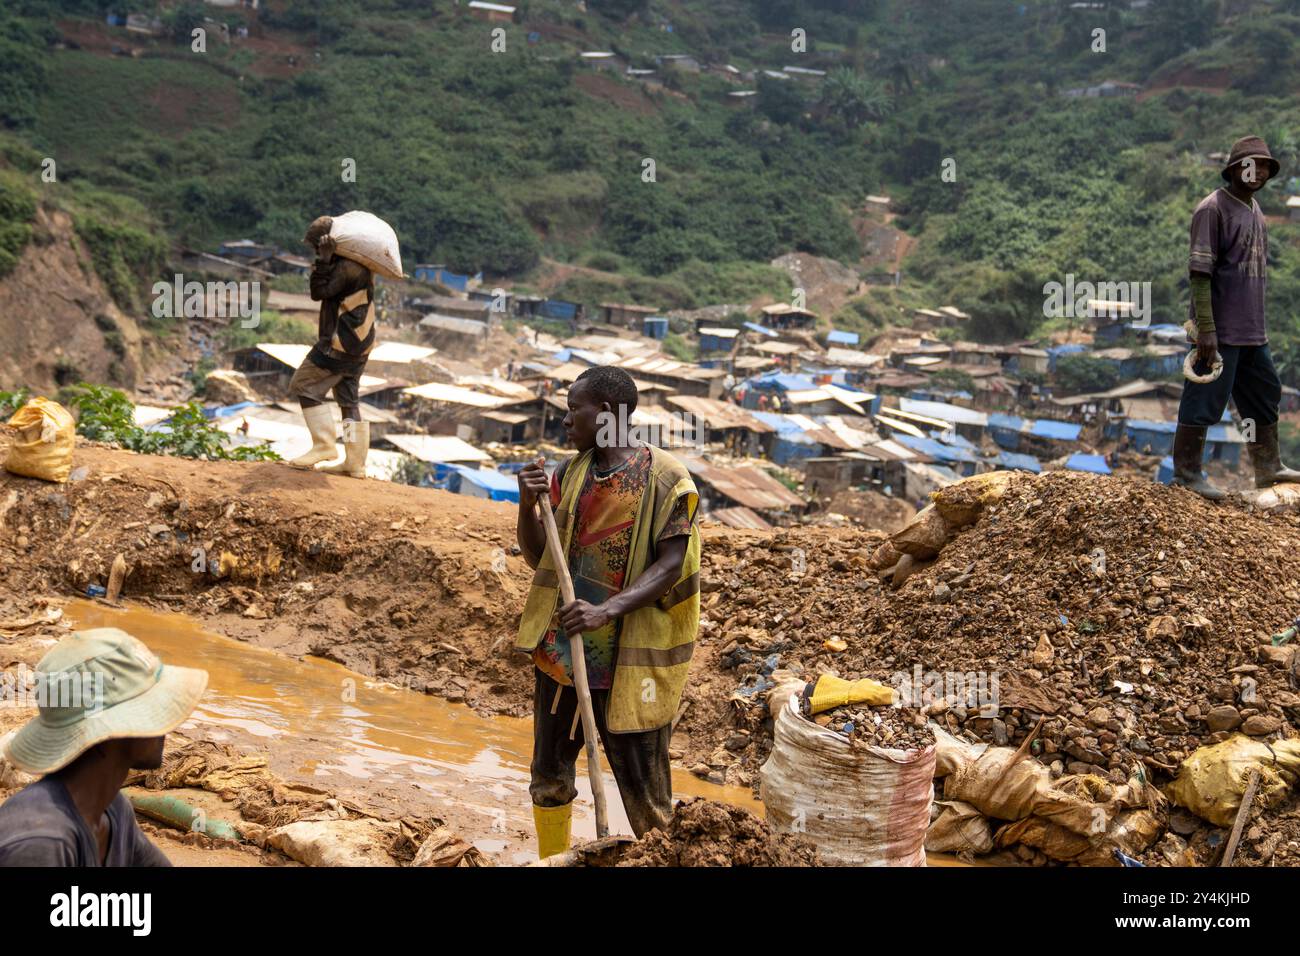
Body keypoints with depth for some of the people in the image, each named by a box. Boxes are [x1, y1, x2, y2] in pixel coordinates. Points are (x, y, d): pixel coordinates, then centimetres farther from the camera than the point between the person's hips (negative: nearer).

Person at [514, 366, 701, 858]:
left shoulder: (665, 478, -11)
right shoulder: (569, 474, 6)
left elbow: (672, 564, -16)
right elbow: (538, 557, 10)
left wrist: (607, 610, -29)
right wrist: (528, 507, -9)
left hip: (629, 656, -6)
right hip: (560, 648, 6)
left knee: (641, 783, 4)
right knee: (549, 773, 16)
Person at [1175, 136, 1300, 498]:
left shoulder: (1255, 211, 13)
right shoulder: (1213, 209, -13)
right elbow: (1200, 272, -18)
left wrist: (1257, 323, 17)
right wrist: (1206, 329, -23)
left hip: (1252, 330, 9)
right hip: (1220, 329, -9)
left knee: (1264, 396, 17)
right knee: (1204, 398, -2)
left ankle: (1268, 467, 30)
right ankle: (1186, 472, 8)